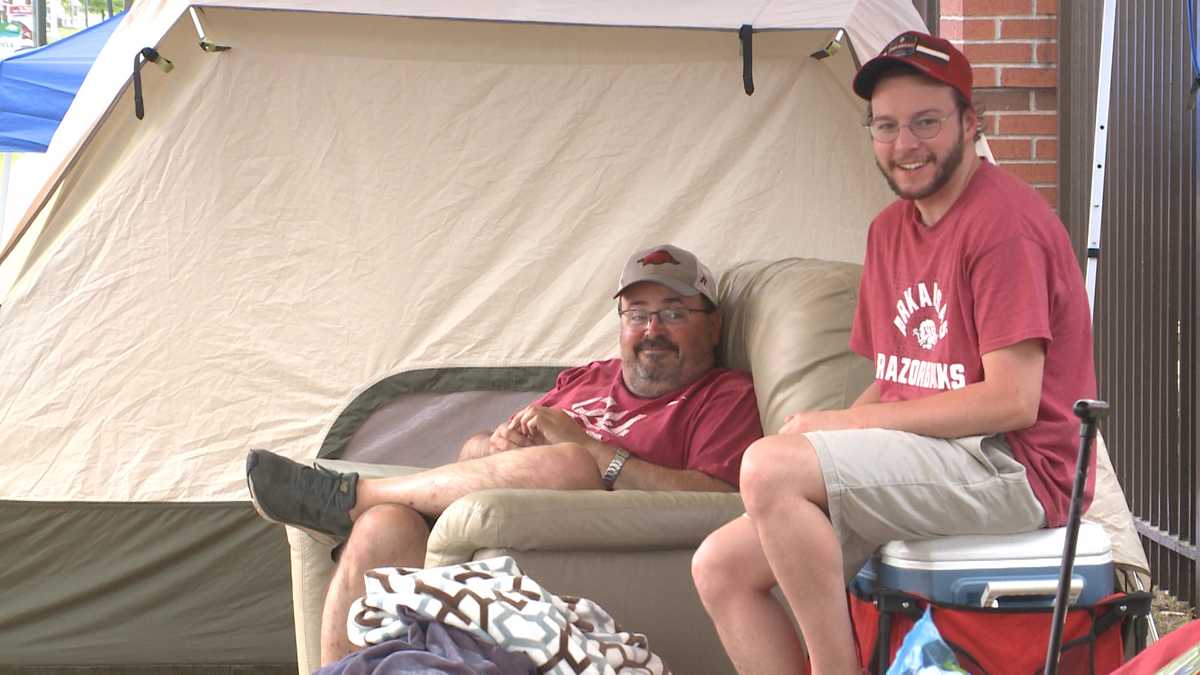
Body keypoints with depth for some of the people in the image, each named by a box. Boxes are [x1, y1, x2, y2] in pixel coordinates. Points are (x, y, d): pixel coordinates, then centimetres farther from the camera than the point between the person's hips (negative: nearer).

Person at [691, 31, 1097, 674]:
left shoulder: (1004, 220, -12)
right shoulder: (891, 228, 17)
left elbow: (1012, 402, -19)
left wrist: (836, 425, -15)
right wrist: (832, 432, -3)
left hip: (1013, 469, -9)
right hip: (915, 462, 9)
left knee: (770, 466, -27)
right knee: (719, 567, -4)